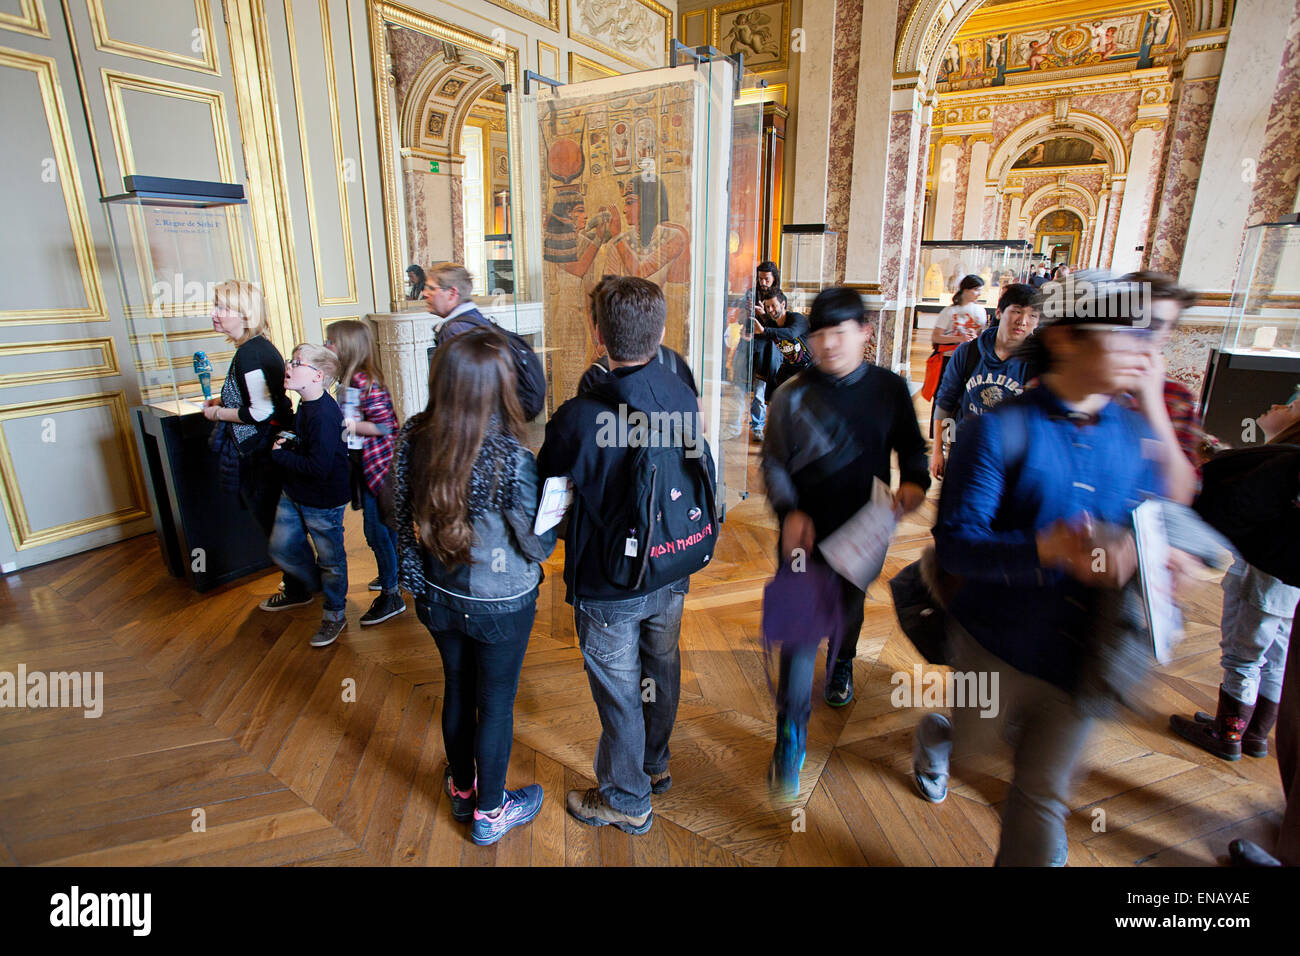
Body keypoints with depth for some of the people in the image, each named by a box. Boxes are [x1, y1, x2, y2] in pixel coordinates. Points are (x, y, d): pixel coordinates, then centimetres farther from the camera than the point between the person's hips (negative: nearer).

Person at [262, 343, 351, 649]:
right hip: (294, 493, 9)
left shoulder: (325, 415, -27)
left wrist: (279, 454, -18)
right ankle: (300, 589, 48)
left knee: (330, 557, 8)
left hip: (323, 500, -9)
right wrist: (285, 443, 2)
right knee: (282, 547, 21)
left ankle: (334, 614, 27)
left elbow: (318, 467, -31)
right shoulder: (304, 406, 3)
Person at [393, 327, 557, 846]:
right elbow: (539, 546, -19)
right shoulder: (511, 460, -29)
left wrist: (417, 579, 14)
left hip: (439, 596, 5)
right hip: (500, 606, -5)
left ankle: (461, 789, 50)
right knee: (496, 703, 16)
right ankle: (490, 813, 38)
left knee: (457, 689, 25)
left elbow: (403, 516, 0)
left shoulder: (414, 439, -13)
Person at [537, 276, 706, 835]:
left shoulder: (578, 420, -28)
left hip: (608, 588, -5)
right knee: (662, 669, 26)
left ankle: (627, 801, 38)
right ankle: (656, 765, 51)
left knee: (619, 694, 15)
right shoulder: (683, 397, -12)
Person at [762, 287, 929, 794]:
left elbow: (911, 447, 8)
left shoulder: (890, 389, -2)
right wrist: (790, 511, -20)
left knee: (851, 605, 25)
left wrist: (914, 481, -12)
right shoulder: (792, 396, -9)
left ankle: (841, 667, 58)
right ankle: (790, 737, 6)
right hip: (806, 532, -3)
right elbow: (773, 463, -6)